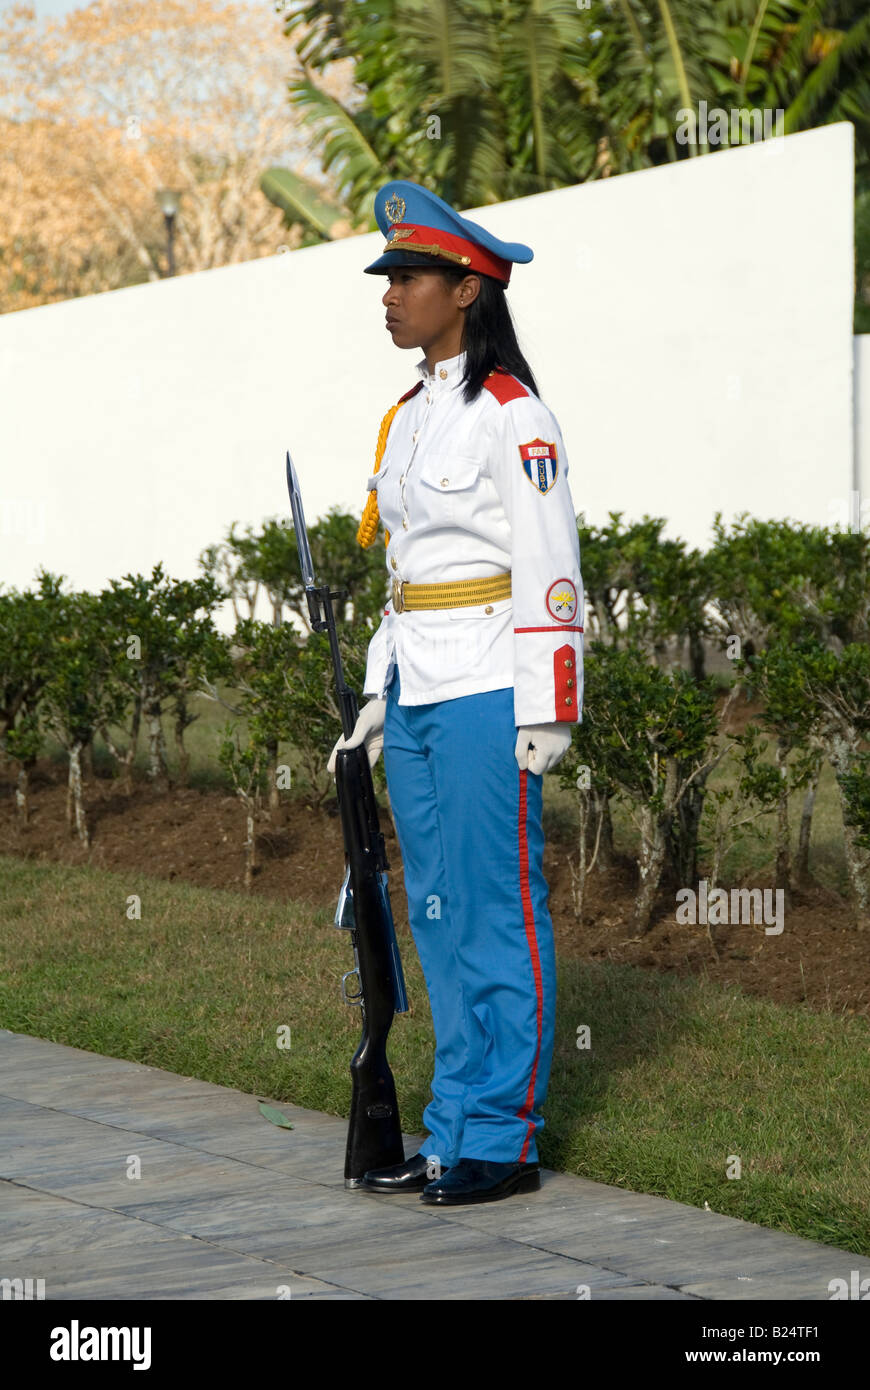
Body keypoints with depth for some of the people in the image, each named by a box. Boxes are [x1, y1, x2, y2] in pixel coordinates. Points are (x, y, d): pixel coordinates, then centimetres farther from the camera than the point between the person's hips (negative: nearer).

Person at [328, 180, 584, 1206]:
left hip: (487, 694, -9)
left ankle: (503, 1143, 2)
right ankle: (453, 1134, 15)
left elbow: (549, 569, -13)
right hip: (418, 694, 9)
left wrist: (547, 709, -16)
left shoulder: (510, 414, -9)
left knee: (494, 913, -5)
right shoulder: (409, 419, 16)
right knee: (437, 917, 9)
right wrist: (378, 698, 17)